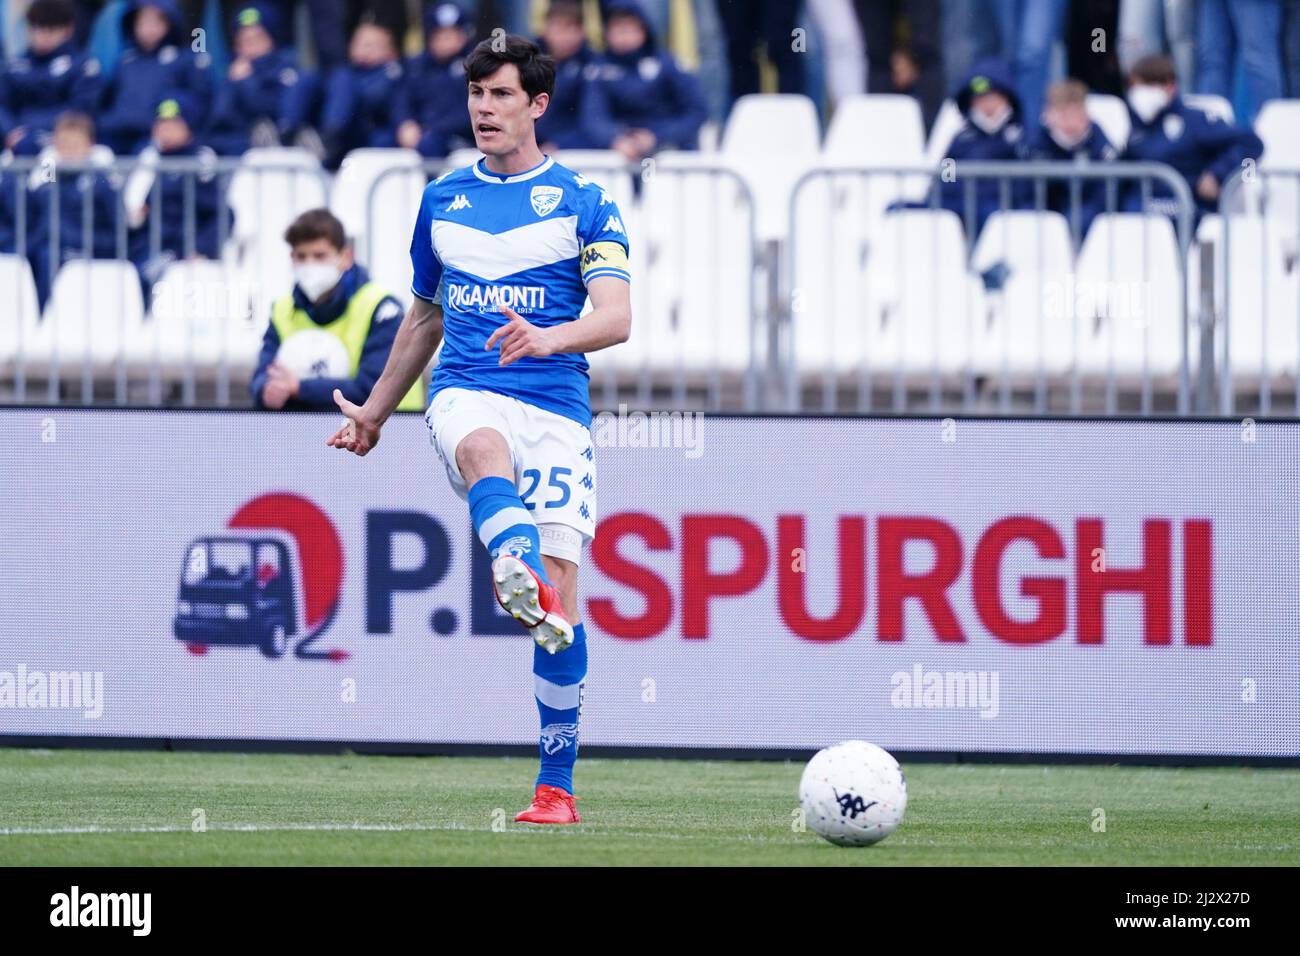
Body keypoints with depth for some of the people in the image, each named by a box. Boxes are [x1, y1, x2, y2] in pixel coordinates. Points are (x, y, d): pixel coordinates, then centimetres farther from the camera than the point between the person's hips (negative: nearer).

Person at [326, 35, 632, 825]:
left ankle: (557, 787, 1)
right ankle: (520, 575, -70)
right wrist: (376, 412, 35)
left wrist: (548, 339, -26)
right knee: (484, 447, -38)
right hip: (464, 394, 1)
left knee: (561, 597, -10)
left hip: (557, 410, -1)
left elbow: (616, 318, -6)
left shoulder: (584, 203, 6)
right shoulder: (443, 201, 17)